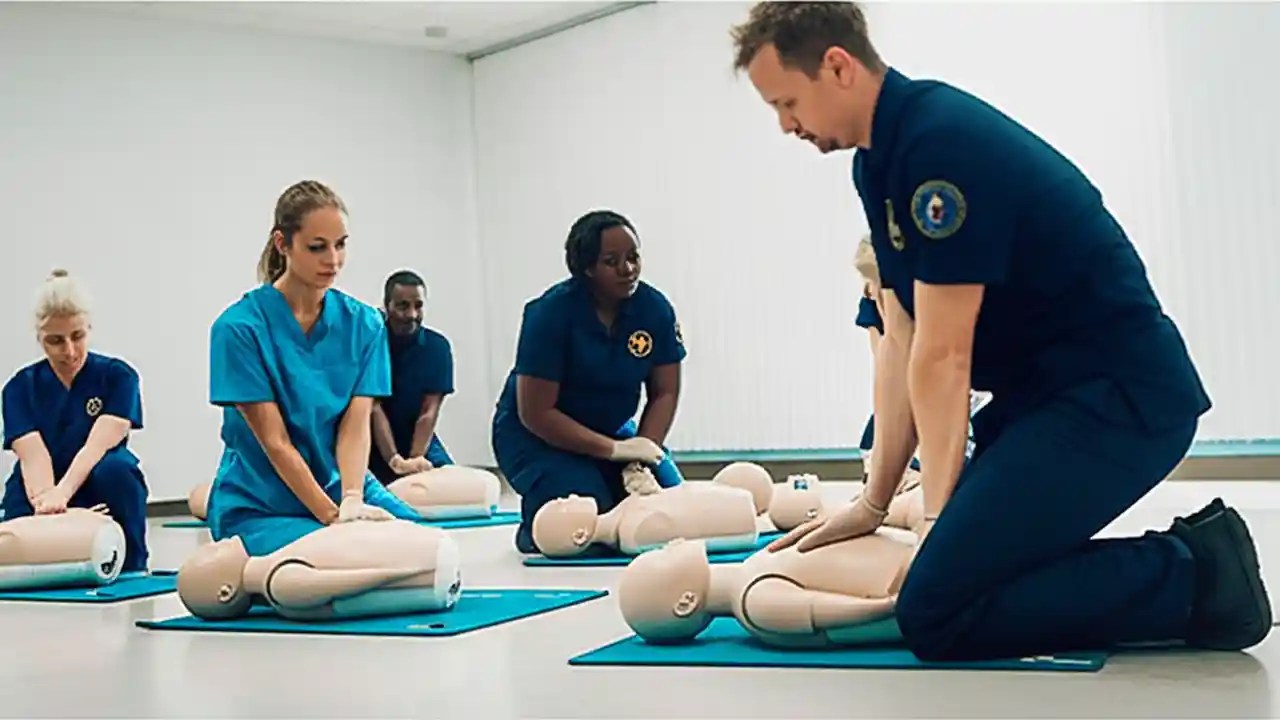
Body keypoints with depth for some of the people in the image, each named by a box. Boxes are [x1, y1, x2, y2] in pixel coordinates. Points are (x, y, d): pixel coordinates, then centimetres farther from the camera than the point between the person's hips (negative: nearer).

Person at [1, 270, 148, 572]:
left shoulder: (118, 376, -2)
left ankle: (130, 570, -16)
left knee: (116, 470, -34)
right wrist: (45, 503, -36)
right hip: (35, 494, 1)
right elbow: (33, 456, -14)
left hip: (100, 495, -1)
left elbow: (99, 445, -19)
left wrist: (61, 493, -38)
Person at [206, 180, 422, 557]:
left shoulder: (364, 324, 1)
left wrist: (352, 501, -24)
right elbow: (275, 442, -15)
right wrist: (333, 517, -20)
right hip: (258, 505, -4)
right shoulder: (240, 327, -12)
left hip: (342, 487, 4)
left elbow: (356, 425, -7)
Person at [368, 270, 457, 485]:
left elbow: (429, 411, -12)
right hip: (375, 448, -2)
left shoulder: (437, 346, -5)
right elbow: (374, 409, -18)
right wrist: (395, 460, -30)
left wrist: (415, 459, -27)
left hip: (420, 444, 2)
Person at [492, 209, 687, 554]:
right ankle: (533, 528, 8)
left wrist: (641, 458, -20)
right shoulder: (551, 312, -23)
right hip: (537, 436, -5)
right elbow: (535, 413, -23)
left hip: (612, 430, 5)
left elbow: (665, 393, -5)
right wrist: (615, 451, -27)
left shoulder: (655, 308, -10)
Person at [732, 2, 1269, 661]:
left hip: (1120, 398, -10)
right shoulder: (877, 160, 9)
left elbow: (942, 356, -18)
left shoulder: (941, 140, -20)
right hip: (1042, 394, 10)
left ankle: (1194, 575, -6)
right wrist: (874, 501, 8)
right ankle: (1183, 556, 12)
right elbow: (901, 342, 9)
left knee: (936, 612, -18)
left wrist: (938, 517, -12)